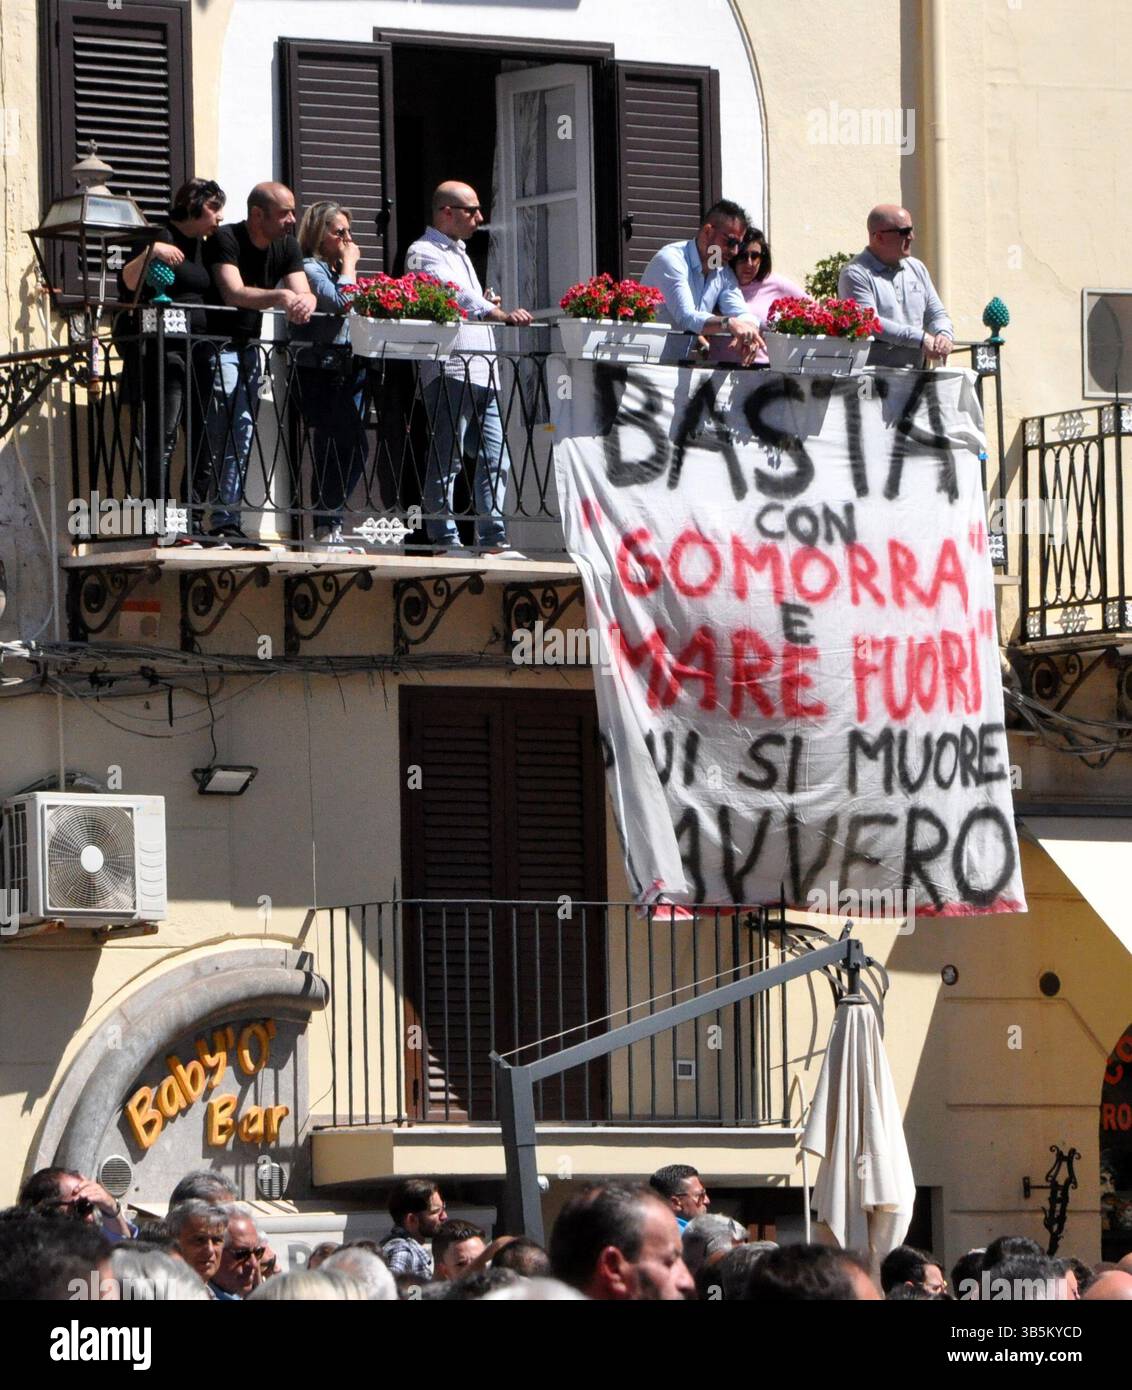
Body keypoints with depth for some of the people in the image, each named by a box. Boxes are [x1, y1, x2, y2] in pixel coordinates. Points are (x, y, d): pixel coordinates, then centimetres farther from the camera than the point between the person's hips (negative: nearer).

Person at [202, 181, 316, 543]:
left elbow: (303, 292, -6)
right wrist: (280, 297, -44)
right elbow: (233, 293, -30)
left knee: (243, 433, 2)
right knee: (226, 431, -16)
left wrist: (302, 303, -31)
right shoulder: (226, 240, -16)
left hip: (249, 346, 7)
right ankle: (224, 523, -18)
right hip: (218, 344, -7)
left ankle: (225, 524, 3)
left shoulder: (287, 247, 5)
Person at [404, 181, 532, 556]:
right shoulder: (424, 253, -4)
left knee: (495, 459, 4)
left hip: (482, 372, 9)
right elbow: (456, 297, -20)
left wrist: (483, 307, 13)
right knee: (447, 459, -8)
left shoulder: (459, 253, 25)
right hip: (449, 370, -9)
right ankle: (445, 539, -7)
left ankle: (492, 539, 5)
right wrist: (503, 315, -30)